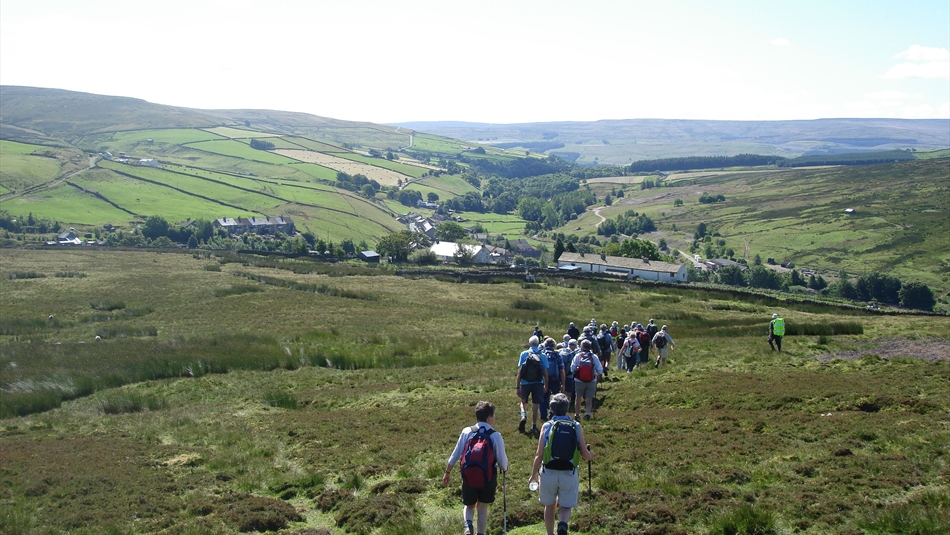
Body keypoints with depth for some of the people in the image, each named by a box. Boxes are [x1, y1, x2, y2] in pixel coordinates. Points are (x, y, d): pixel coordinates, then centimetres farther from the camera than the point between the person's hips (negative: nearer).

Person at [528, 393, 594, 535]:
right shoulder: (576, 427, -1)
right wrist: (591, 456, 24)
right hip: (569, 474, 0)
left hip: (549, 473, 0)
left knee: (549, 506, 19)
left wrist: (534, 474, 6)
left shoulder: (547, 426, -4)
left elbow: (539, 454, -6)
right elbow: (585, 454, 0)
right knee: (566, 507, 11)